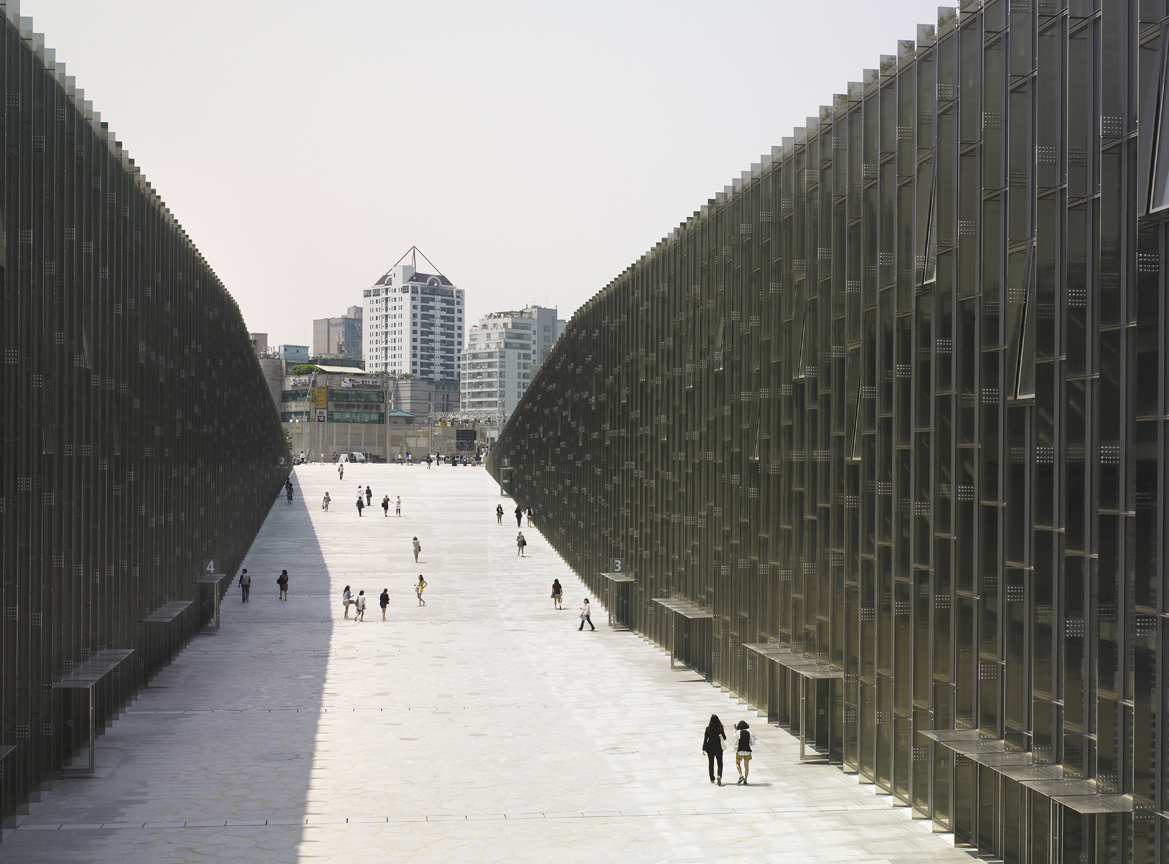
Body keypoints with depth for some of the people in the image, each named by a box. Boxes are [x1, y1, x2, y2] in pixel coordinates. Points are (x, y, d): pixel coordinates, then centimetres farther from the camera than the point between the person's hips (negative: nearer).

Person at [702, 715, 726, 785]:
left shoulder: (708, 728, -8)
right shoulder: (720, 728, -8)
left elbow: (705, 739, -6)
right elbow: (724, 738, -1)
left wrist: (704, 749, -3)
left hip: (710, 748, 1)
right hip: (718, 748, 0)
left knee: (711, 764, 14)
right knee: (720, 764, 6)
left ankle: (712, 779, 16)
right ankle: (719, 775, -19)